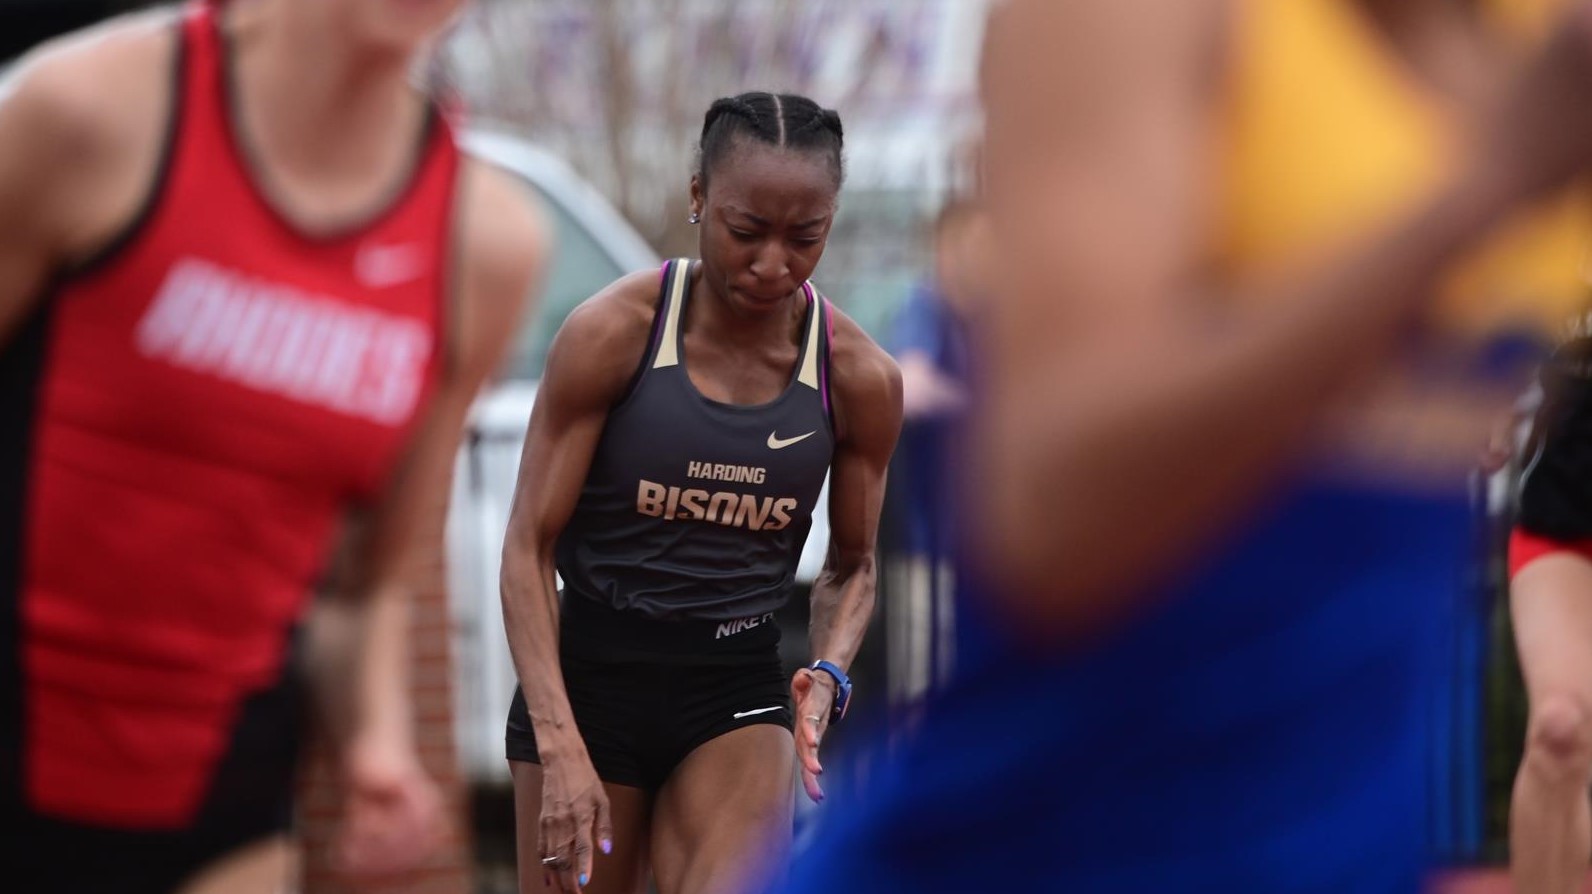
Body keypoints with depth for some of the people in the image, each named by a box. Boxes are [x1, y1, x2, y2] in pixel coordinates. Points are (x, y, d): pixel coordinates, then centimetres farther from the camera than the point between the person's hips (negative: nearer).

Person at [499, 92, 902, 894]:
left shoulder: (859, 379, -5)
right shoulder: (610, 335, -12)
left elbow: (852, 565, 11)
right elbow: (528, 548, -9)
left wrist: (828, 675, -12)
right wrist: (560, 748, -18)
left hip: (737, 686, 1)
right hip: (590, 674, -1)